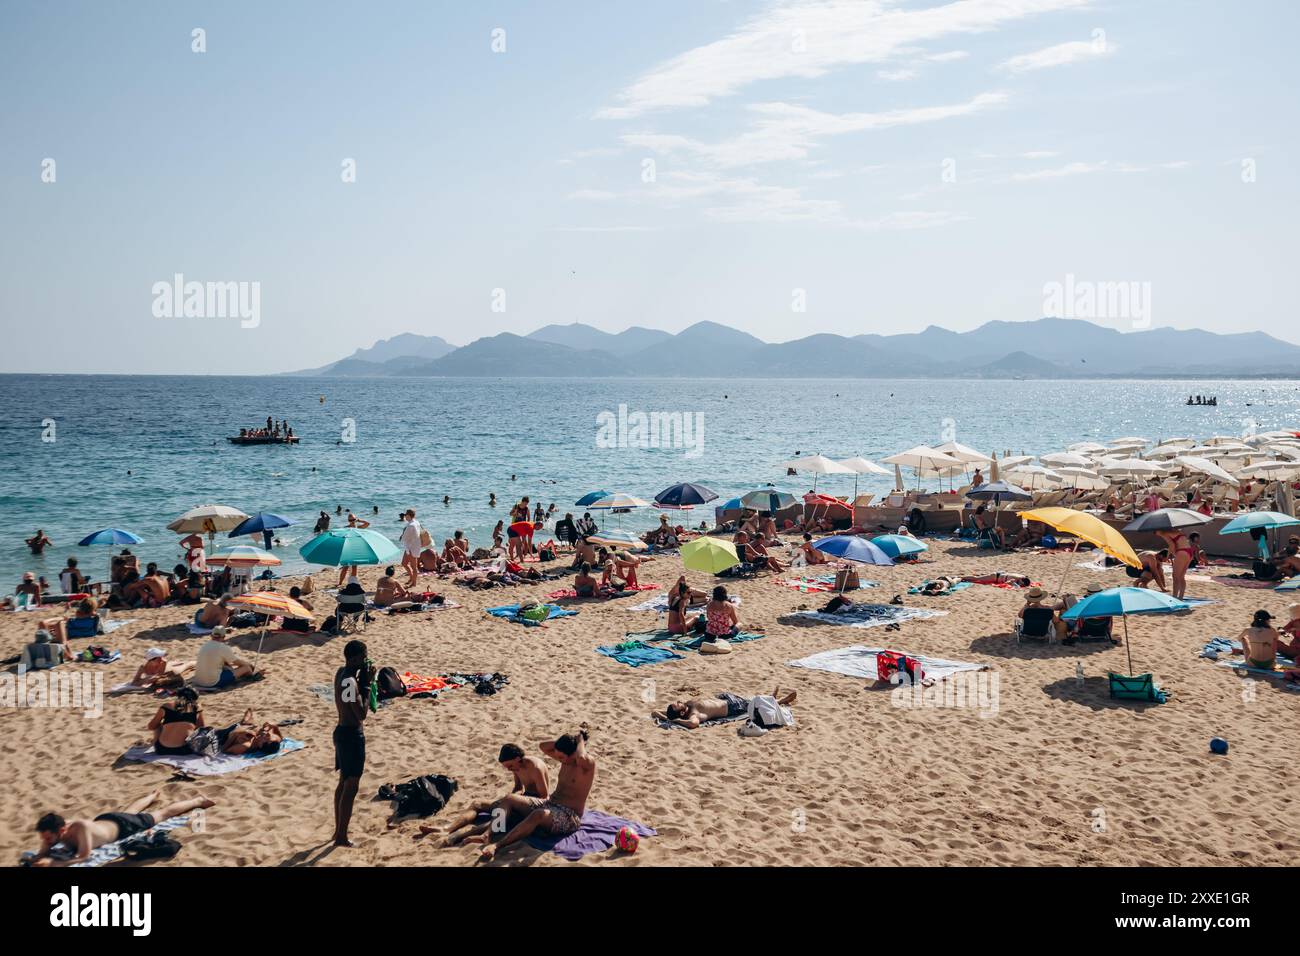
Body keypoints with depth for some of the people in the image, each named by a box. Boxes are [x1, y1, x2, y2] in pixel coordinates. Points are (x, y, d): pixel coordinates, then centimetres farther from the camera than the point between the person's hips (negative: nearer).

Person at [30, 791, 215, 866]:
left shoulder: (80, 827, -49)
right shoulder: (55, 828, -30)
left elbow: (84, 856, -48)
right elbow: (43, 852, -17)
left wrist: (53, 863, -55)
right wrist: (38, 858, -41)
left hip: (123, 826, -6)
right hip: (103, 819, 6)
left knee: (162, 814, 18)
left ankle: (197, 801, 42)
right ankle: (153, 796, 73)